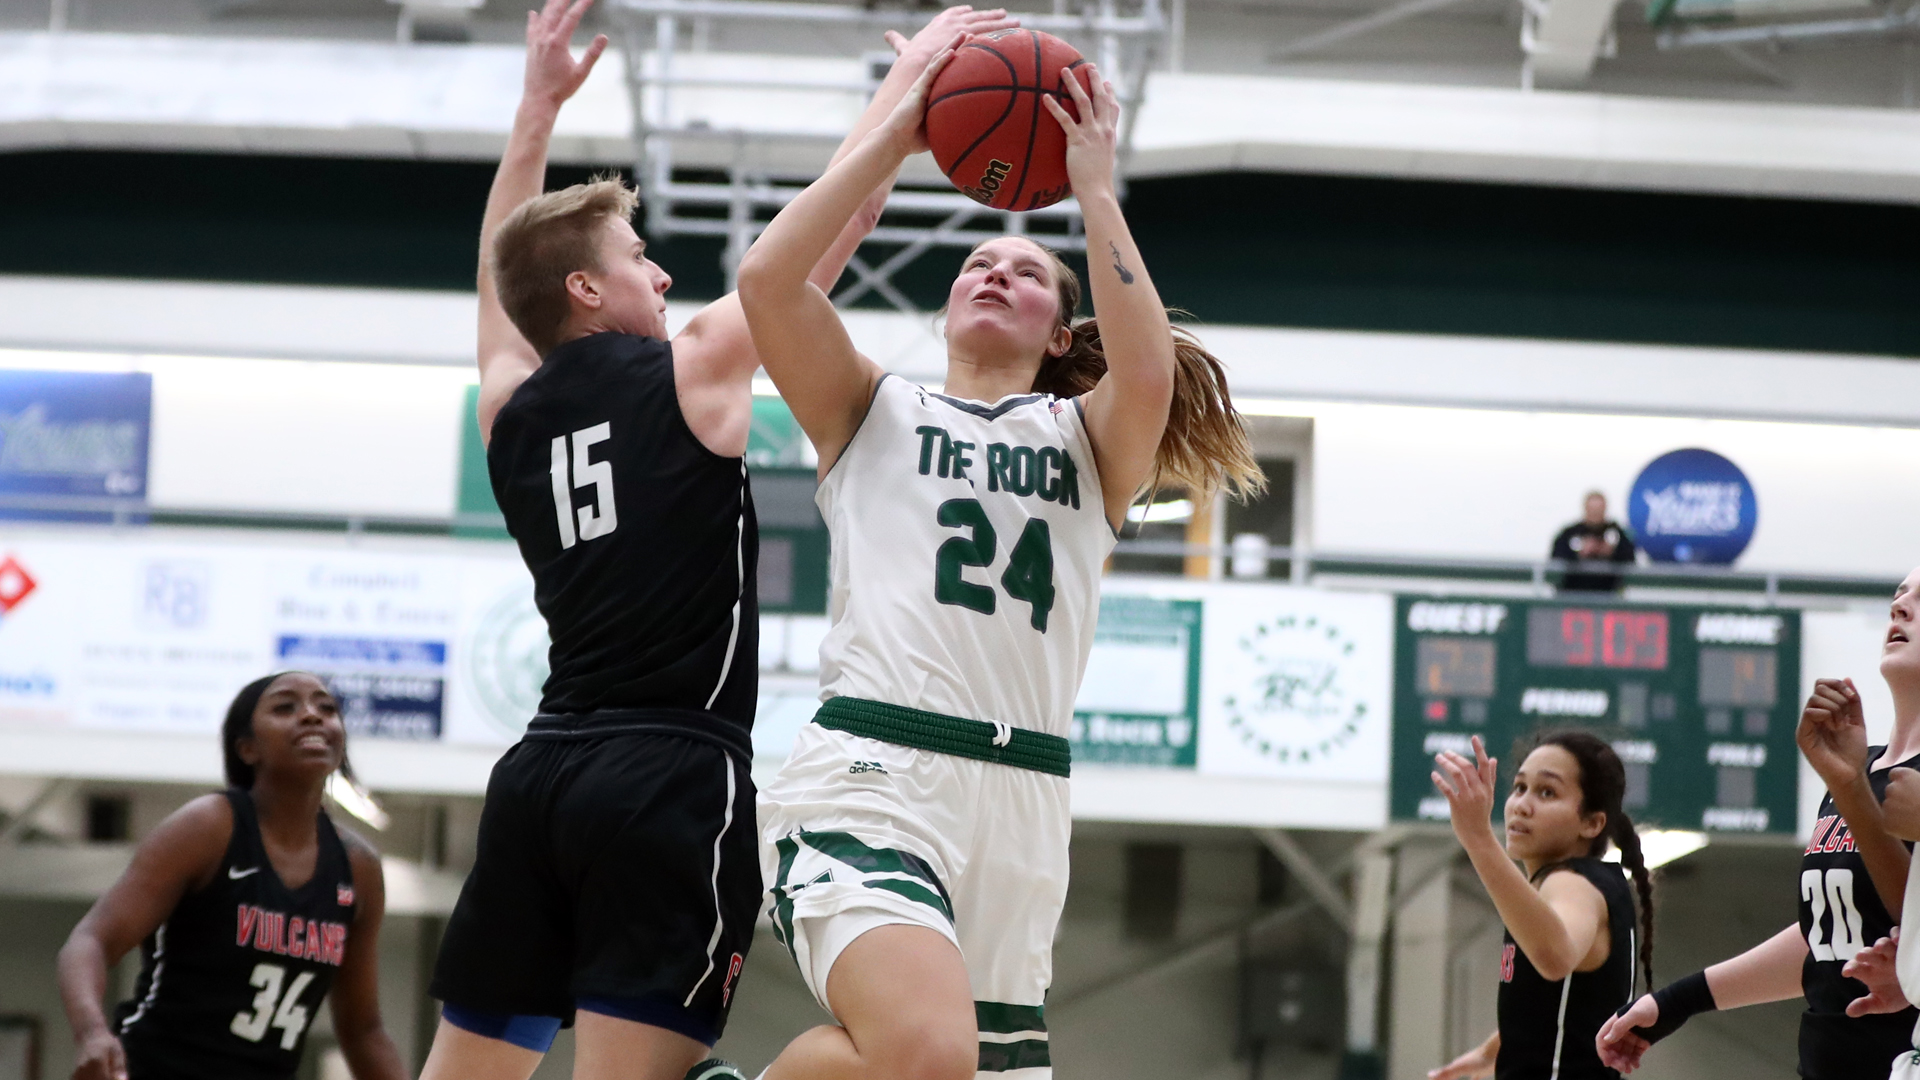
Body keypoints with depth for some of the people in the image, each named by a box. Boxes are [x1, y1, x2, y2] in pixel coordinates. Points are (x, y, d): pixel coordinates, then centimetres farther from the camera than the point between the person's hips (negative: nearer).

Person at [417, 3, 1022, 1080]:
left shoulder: (511, 406, 12)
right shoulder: (694, 372, -2)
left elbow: (502, 271, 33)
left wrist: (541, 102, 37)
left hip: (542, 772, 6)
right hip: (674, 776, -6)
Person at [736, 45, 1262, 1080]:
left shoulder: (1087, 441, 21)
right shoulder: (876, 412, 18)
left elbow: (1146, 373, -4)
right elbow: (767, 277, 1)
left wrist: (1094, 189, 1)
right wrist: (896, 135, 5)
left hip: (1019, 800, 4)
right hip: (871, 773, -4)